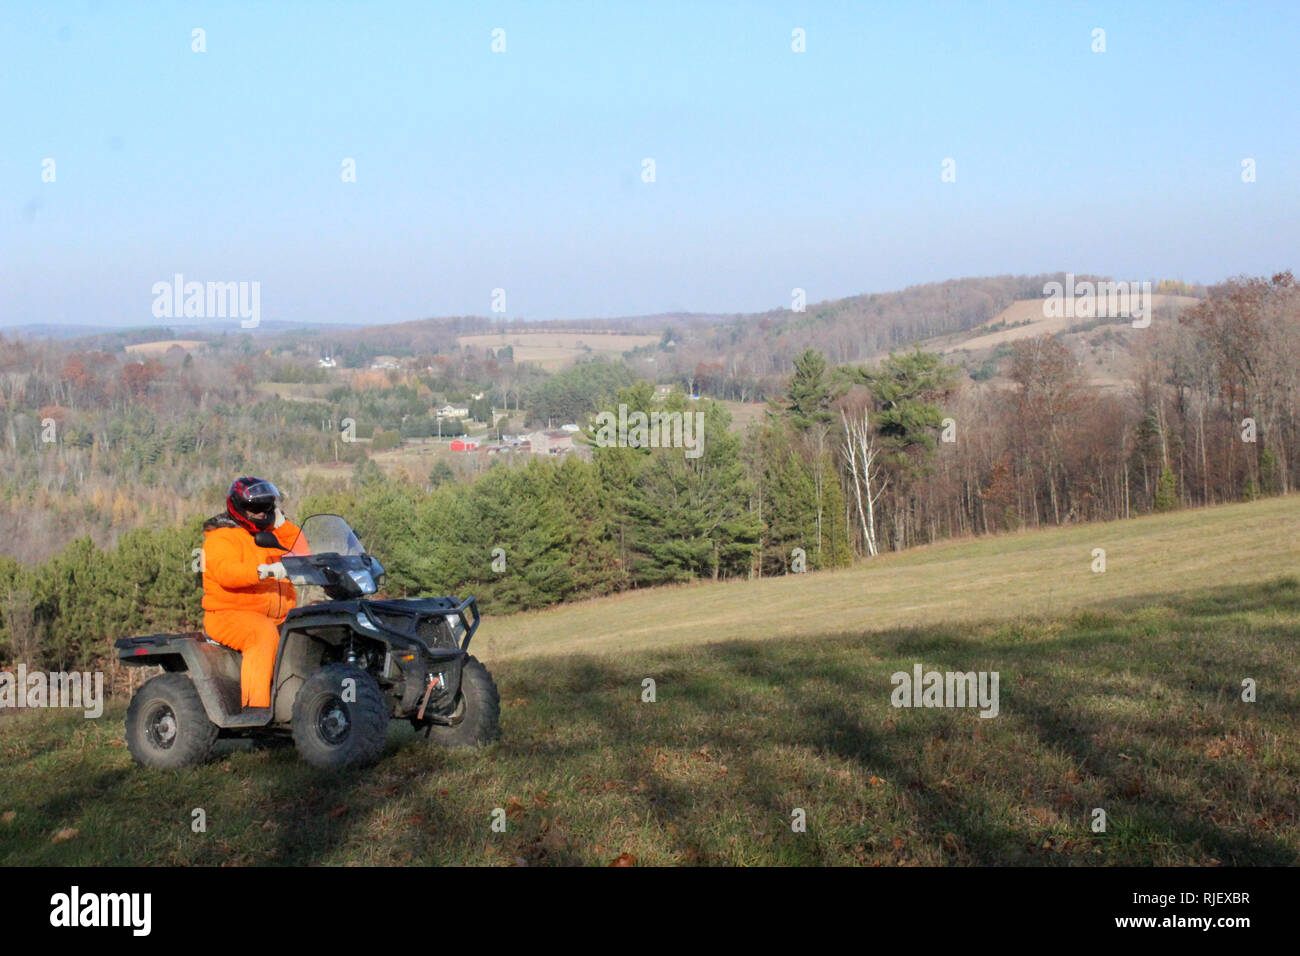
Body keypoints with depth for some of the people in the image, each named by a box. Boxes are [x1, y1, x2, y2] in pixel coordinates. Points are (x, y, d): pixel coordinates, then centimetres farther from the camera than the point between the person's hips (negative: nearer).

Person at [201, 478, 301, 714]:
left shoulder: (270, 534, 22)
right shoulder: (220, 538, -3)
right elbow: (225, 572, -22)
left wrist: (281, 522, 8)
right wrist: (264, 570, -38)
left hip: (278, 616, 7)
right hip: (230, 615, -7)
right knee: (264, 634, -37)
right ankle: (255, 704, -42)